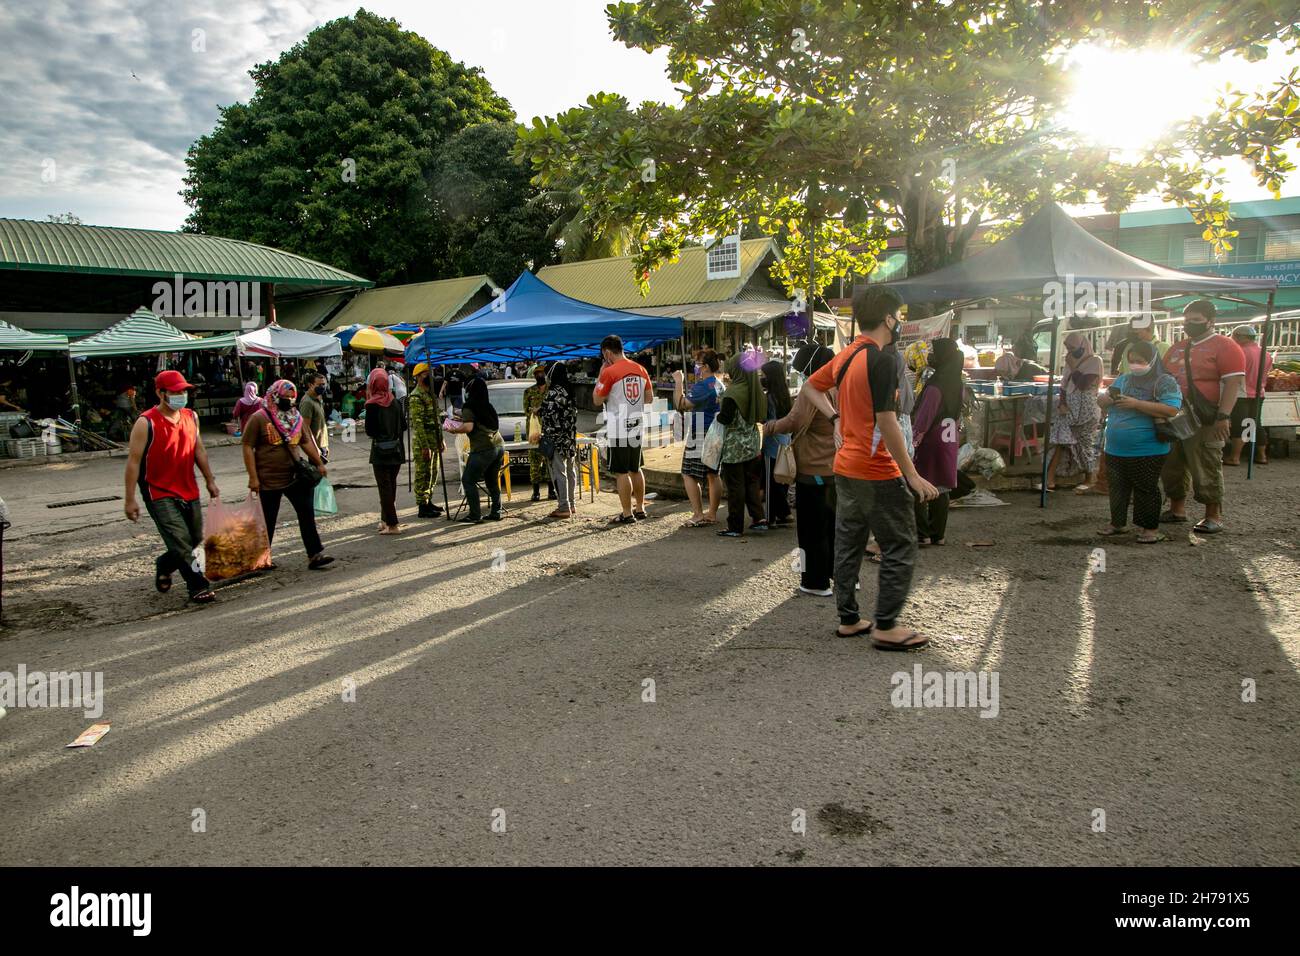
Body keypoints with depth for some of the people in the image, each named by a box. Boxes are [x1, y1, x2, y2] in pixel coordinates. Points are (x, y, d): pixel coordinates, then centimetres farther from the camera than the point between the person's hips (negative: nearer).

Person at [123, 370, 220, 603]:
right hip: (159, 493, -6)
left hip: (188, 491, 7)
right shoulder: (146, 423, -13)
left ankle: (163, 566, 40)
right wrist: (130, 499, -13)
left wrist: (210, 481, 17)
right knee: (181, 542, -12)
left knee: (195, 541, 13)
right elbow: (133, 461, -12)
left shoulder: (191, 417, 6)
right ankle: (198, 587, 0)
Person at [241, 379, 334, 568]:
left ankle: (314, 555, -2)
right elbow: (248, 448, -10)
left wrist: (319, 463, 15)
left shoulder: (295, 417, 9)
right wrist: (253, 477, -14)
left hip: (295, 477, 5)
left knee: (307, 514, -2)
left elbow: (306, 442, 19)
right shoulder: (259, 418, -9)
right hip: (269, 480, -5)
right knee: (267, 521, 7)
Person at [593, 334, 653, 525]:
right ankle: (640, 508, 23)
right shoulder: (641, 370, 7)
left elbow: (597, 400, -6)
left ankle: (627, 514, 0)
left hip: (619, 428, -7)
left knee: (621, 472, -2)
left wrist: (600, 375, 1)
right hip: (637, 426, 7)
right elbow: (649, 397, 13)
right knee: (636, 469, 17)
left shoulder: (609, 372, -13)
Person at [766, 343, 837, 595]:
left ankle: (816, 582, 7)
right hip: (835, 468, 8)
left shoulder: (811, 391, -16)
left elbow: (795, 422, -26)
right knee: (833, 524, 18)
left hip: (813, 470, -8)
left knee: (812, 529, 2)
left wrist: (770, 427, -11)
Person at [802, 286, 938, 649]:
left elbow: (810, 387, 23)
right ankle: (886, 627, 4)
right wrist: (912, 475, -16)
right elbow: (887, 424, -21)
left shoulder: (845, 356, 8)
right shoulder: (882, 362, -18)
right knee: (900, 548, 1)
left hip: (845, 469, 9)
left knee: (849, 545, 14)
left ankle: (848, 619, 22)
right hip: (878, 474, -9)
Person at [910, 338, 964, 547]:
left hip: (930, 443, -8)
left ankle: (922, 533, 1)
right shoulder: (955, 382, 6)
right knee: (941, 488, 12)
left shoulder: (935, 384, -19)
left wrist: (914, 440, -15)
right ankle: (938, 533, 18)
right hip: (949, 441, 8)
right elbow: (958, 415, 14)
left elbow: (923, 418, -19)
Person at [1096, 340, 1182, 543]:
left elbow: (1171, 410, -21)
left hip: (1147, 452, -7)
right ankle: (1118, 522, 29)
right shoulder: (1123, 379, 12)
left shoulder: (1165, 382, -9)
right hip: (1115, 449, 7)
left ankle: (1151, 528, 12)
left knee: (1145, 489, 1)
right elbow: (1101, 401, 16)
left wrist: (1136, 404, -24)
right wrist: (1108, 398, -9)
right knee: (1118, 487, 16)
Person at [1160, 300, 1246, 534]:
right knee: (1171, 467, 12)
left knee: (1206, 469, -5)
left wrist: (1223, 416, -21)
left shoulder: (1224, 346, -5)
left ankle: (1214, 516, 4)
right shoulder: (1176, 349, 17)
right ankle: (1177, 510, 24)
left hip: (1205, 422, -7)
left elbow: (1233, 383, -13)